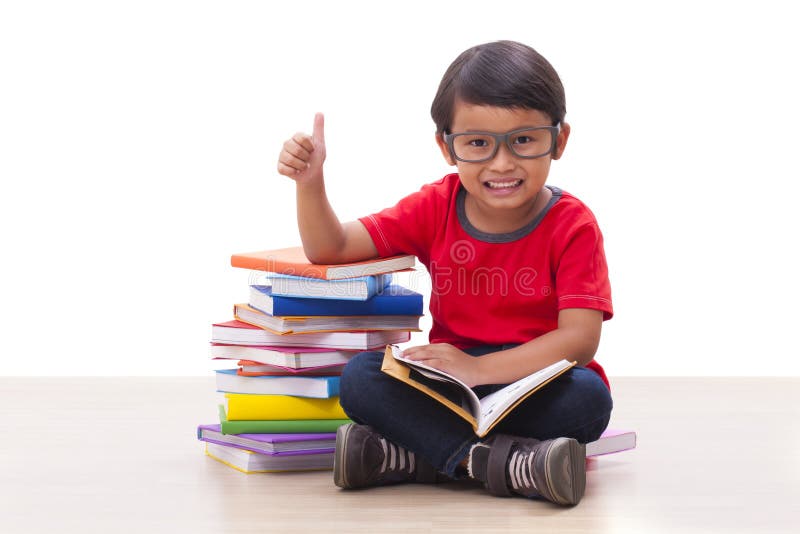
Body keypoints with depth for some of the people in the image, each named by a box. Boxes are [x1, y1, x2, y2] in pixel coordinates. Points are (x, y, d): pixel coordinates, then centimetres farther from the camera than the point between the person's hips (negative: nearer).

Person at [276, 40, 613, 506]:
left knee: (590, 397, -35)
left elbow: (580, 338, -21)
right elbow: (329, 249, 0)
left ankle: (408, 458, -31)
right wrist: (310, 180, -19)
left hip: (541, 384, -2)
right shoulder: (436, 209, -1)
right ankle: (505, 460, -33)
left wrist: (478, 368, -31)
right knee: (360, 377, -23)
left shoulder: (572, 226, -11)